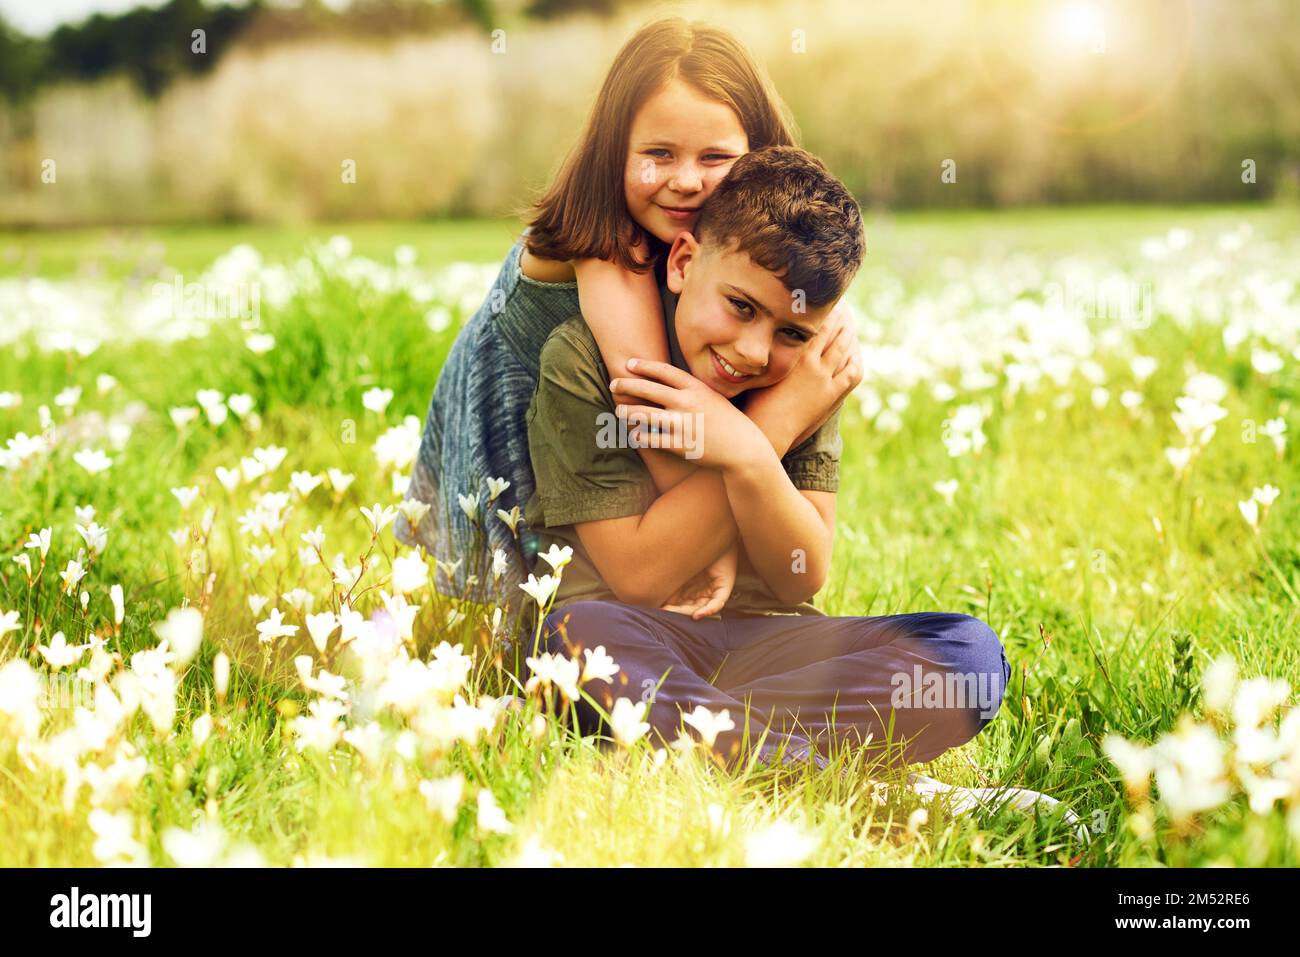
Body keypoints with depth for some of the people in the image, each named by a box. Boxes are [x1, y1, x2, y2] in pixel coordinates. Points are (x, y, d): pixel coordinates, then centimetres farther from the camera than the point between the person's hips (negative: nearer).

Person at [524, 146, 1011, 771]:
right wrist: (772, 430, -18)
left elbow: (804, 580, -2)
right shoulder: (581, 358, -9)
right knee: (576, 634, -40)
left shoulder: (804, 374, 3)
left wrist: (748, 455, -20)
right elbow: (640, 576, -14)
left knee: (971, 649, -19)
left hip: (765, 641, 4)